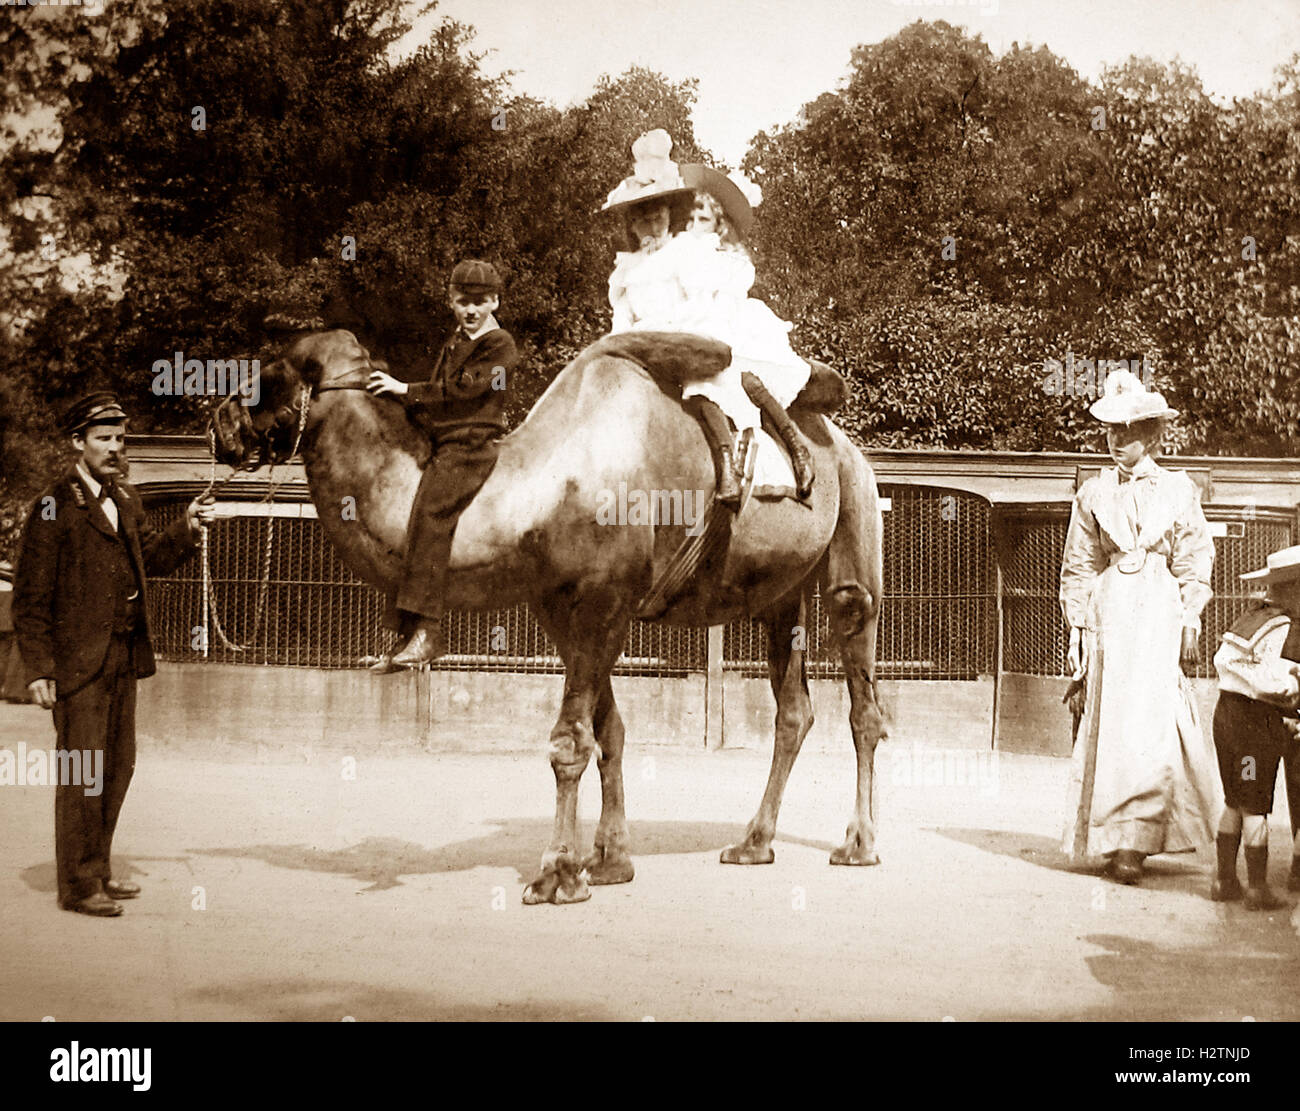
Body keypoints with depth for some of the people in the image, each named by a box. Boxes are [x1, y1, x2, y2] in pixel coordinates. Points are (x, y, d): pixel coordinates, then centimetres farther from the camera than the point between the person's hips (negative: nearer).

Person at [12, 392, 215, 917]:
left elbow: (150, 557, 20)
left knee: (118, 765, 13)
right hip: (78, 661, -8)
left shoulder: (124, 498, 12)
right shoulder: (55, 507, -11)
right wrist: (38, 669, -14)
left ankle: (97, 871, 25)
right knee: (83, 773, -3)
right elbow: (31, 595, -11)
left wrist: (185, 528, 3)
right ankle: (77, 885, 6)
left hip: (123, 657, 8)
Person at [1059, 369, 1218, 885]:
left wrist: (1190, 621, 2)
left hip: (1159, 611, -1)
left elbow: (1194, 562, 9)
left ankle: (1132, 842, -10)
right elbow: (1078, 566, 11)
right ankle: (1115, 840, 7)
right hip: (1109, 611, 1)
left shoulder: (1178, 490, 6)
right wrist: (1077, 627, 5)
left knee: (1148, 723, -11)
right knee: (1108, 723, -2)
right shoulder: (1093, 494, 9)